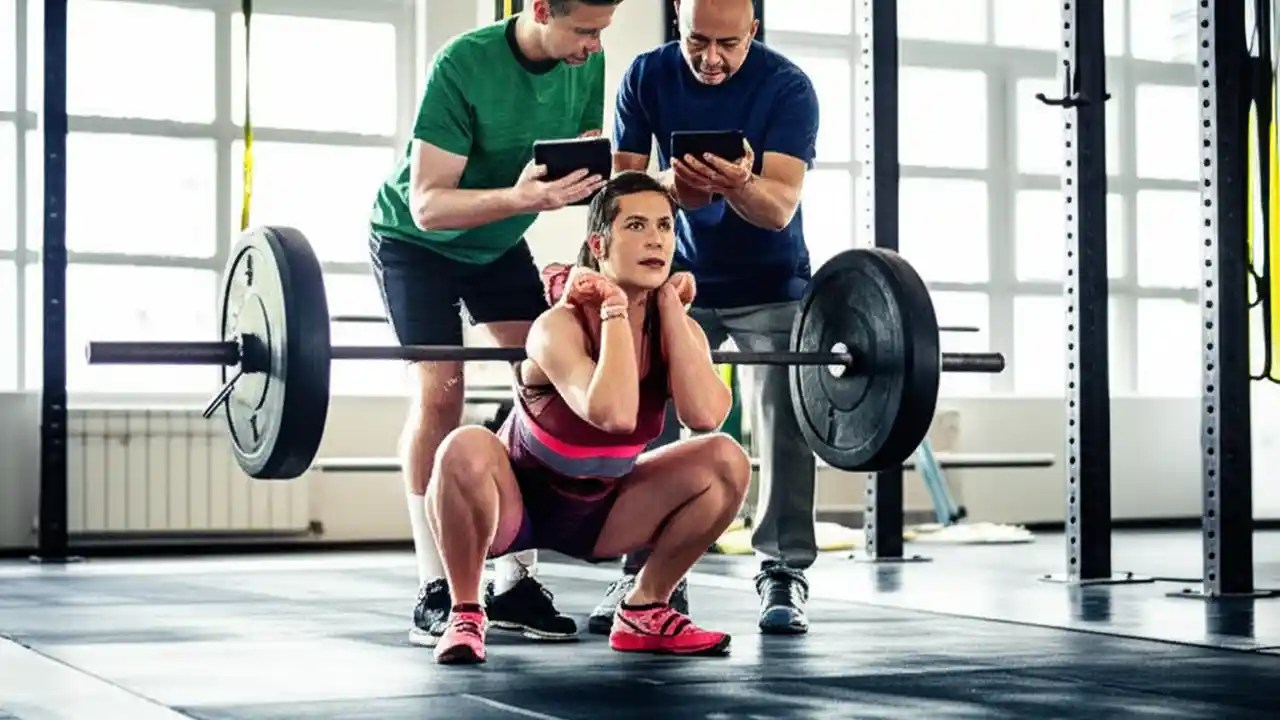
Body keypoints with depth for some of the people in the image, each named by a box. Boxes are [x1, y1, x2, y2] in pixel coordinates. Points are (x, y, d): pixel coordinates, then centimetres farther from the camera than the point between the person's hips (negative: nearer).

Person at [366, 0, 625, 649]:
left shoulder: (588, 64, -15)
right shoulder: (463, 65, -31)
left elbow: (589, 170, -2)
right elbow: (427, 205, -33)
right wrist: (517, 198, -49)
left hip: (496, 240, 5)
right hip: (417, 239, -5)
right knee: (439, 392, -18)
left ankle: (516, 581, 0)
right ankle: (434, 590, -10)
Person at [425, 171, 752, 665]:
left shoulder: (674, 327, -11)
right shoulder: (559, 325, -27)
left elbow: (704, 415, -31)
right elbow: (613, 414, -44)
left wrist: (671, 308, -24)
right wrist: (614, 310, -33)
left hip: (597, 512, 5)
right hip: (514, 505, -5)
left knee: (726, 461, -12)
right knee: (466, 449, -36)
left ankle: (644, 612, 4)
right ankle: (465, 615, -14)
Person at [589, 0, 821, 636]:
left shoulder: (787, 87, -20)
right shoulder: (647, 77, -11)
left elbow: (780, 207, -29)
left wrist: (738, 185, -51)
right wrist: (669, 187, -35)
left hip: (770, 287, -2)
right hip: (682, 279, 2)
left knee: (784, 421, -13)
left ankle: (784, 574, -6)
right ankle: (646, 572, 1)